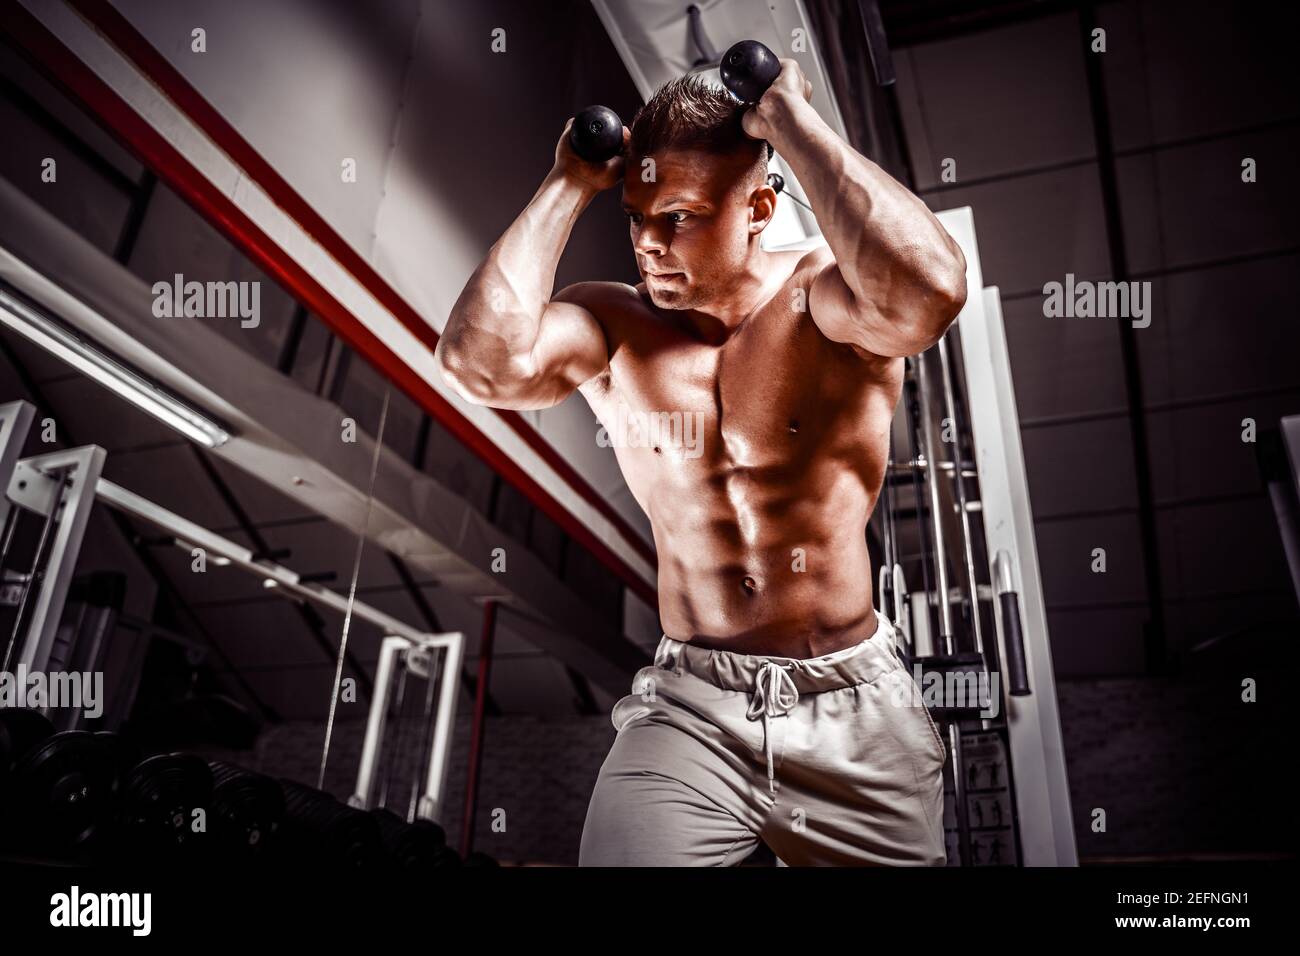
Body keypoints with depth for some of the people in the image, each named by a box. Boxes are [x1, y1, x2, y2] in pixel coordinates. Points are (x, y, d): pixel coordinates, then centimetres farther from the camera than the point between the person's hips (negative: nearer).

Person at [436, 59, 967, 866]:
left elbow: (929, 291, -33)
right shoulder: (612, 326, -3)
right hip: (691, 706, 1)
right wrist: (570, 186, -12)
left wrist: (792, 121, -22)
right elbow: (480, 362, -21)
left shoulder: (824, 299, -9)